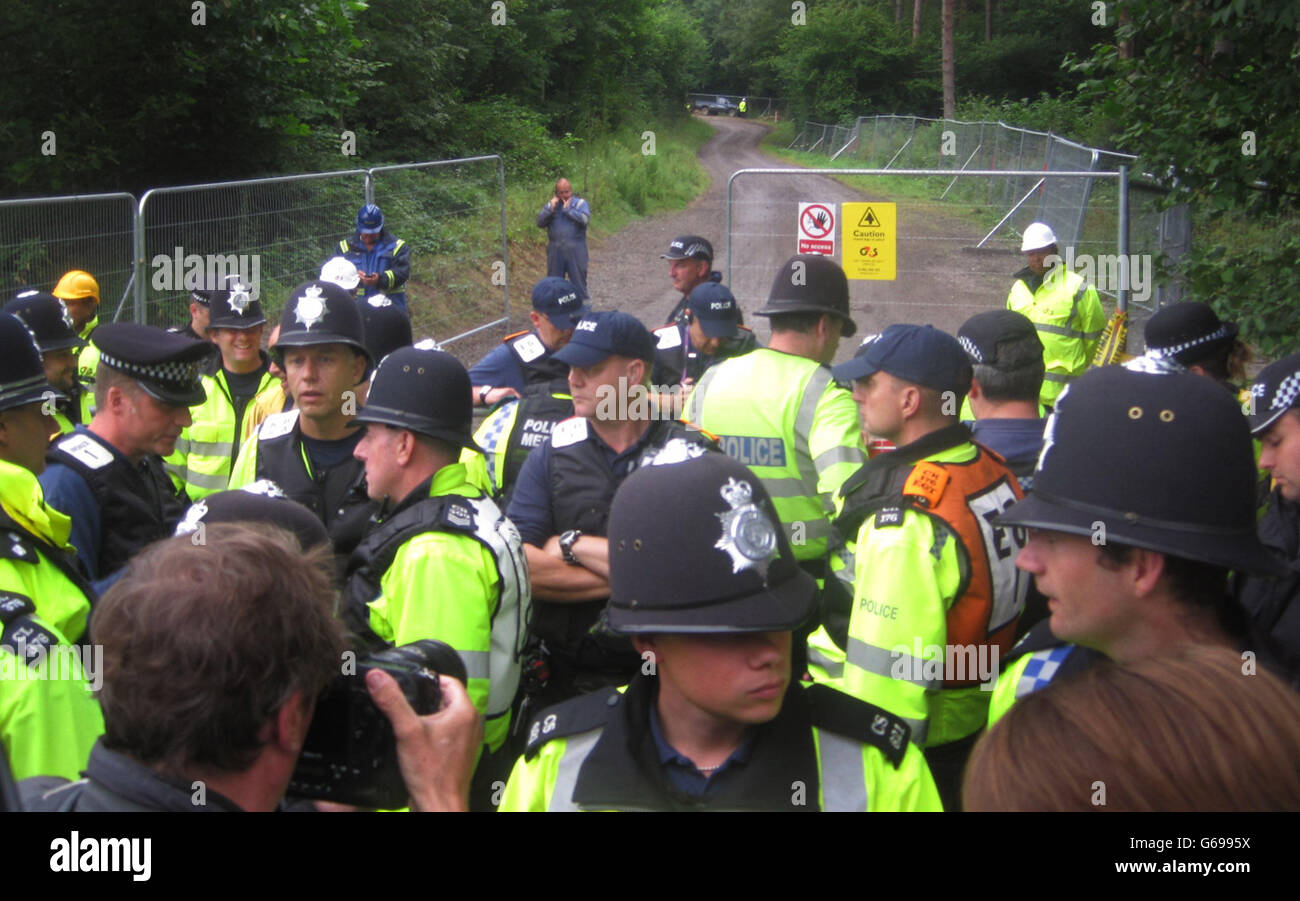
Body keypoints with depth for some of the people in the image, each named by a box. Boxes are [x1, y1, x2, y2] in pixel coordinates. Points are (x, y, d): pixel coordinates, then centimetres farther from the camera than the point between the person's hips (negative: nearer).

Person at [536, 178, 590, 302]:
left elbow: (584, 219, -16)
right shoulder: (550, 204, 13)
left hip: (575, 250, -3)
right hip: (555, 250, 3)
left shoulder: (580, 203, 3)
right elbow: (540, 222, 2)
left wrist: (567, 209, -12)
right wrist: (550, 208, -8)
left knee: (578, 280, -1)